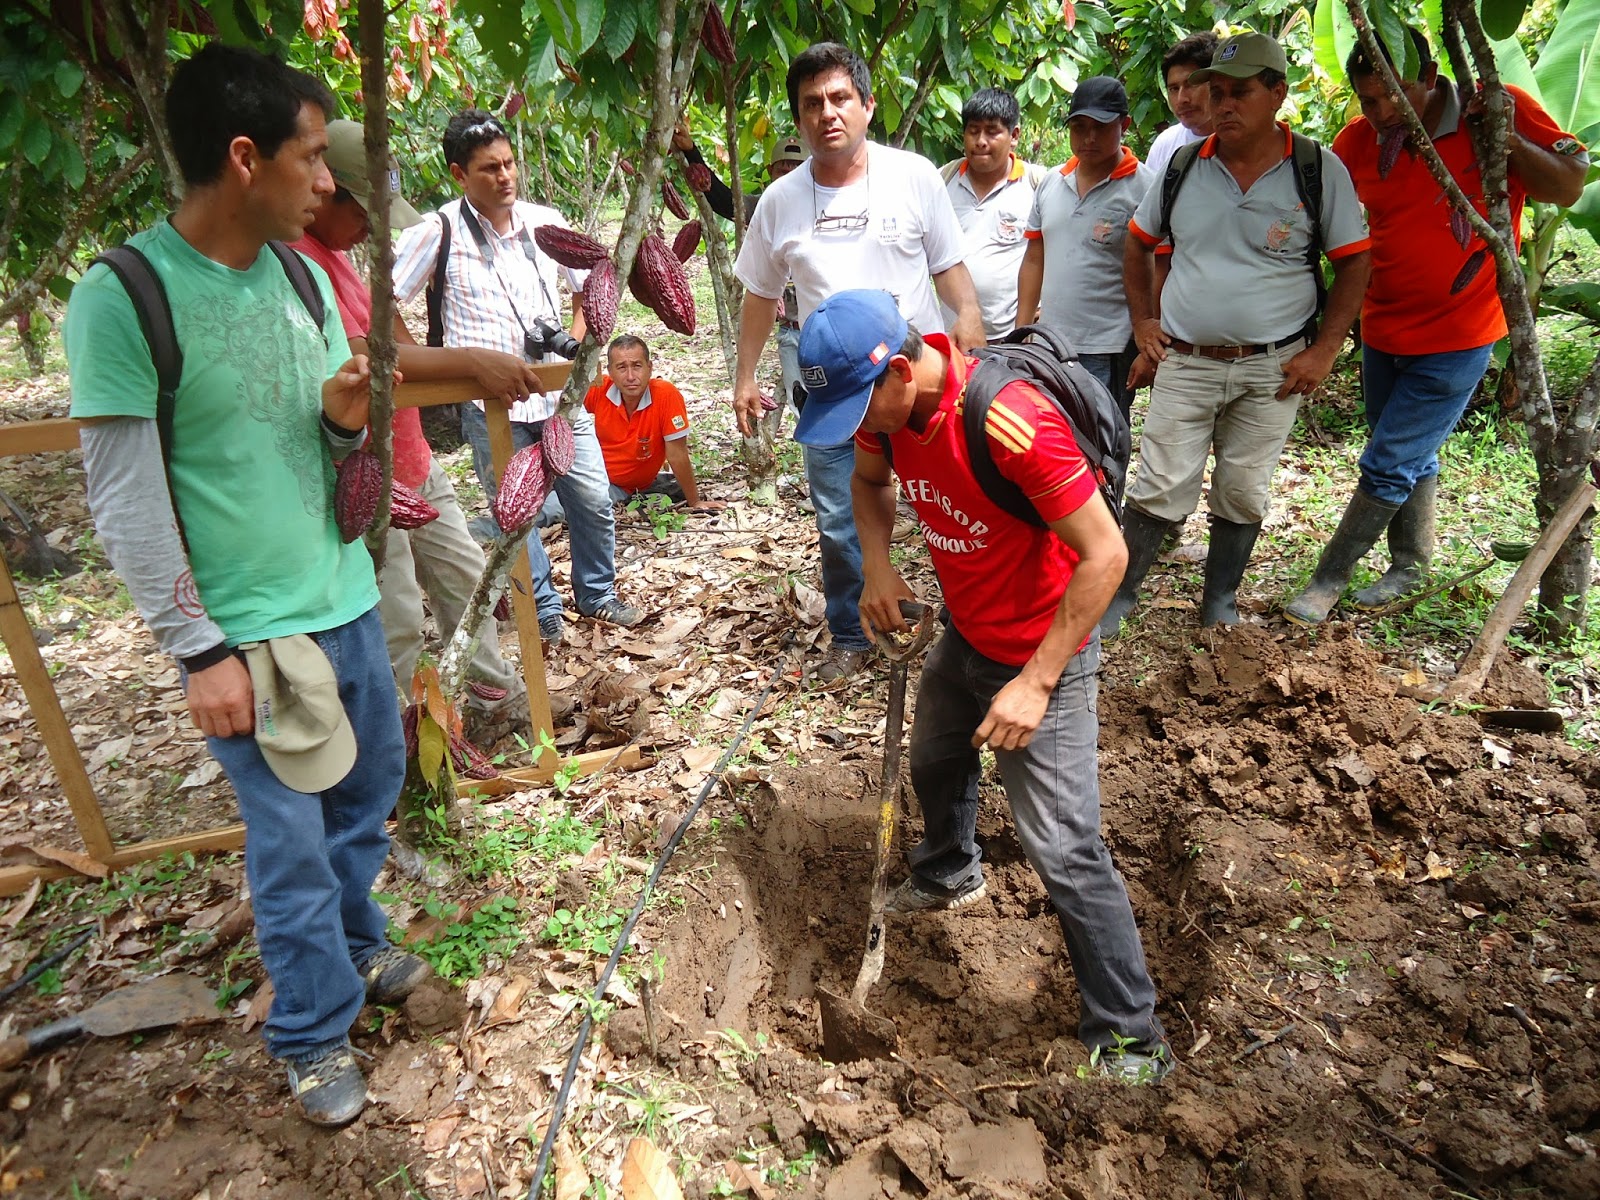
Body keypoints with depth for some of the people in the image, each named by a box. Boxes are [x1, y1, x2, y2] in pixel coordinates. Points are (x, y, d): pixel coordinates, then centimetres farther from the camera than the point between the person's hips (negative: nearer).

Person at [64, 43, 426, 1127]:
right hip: (248, 631, -6)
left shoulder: (303, 276, 3)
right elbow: (128, 503, -14)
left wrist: (345, 421, -12)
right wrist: (200, 651, -13)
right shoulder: (123, 297, -15)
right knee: (291, 843, 6)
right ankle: (315, 1034, 28)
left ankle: (357, 946, 44)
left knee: (370, 792, 20)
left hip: (348, 598, 6)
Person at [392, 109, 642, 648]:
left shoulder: (546, 221, 4)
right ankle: (543, 613, 23)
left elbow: (589, 284, 17)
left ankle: (597, 595, 29)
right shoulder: (440, 231, -8)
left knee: (594, 500, 8)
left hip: (558, 393, 4)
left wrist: (577, 339, 2)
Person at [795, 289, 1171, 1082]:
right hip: (964, 635, 8)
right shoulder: (882, 400, -10)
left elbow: (1105, 555, -29)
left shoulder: (1011, 422, -35)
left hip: (1041, 656, -8)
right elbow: (870, 479, 11)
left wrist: (1037, 683, -27)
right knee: (935, 764, 29)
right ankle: (949, 876, 60)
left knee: (1063, 849, -6)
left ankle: (1129, 1041, 12)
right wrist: (877, 565, -8)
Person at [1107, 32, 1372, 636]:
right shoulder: (1182, 166, 1)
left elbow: (1353, 262, 1)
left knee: (1242, 495, 9)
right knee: (1159, 491, -1)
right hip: (1185, 361, 1)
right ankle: (1117, 596, 14)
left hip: (1273, 367, 0)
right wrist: (1143, 320, 6)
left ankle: (1220, 605, 26)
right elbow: (1137, 244, 15)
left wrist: (1324, 349, -7)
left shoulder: (1320, 170, -4)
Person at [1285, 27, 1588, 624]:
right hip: (1383, 331, 5)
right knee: (1411, 460, 18)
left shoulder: (1500, 110, -12)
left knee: (1388, 467, -4)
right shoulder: (1359, 140, -5)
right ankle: (1411, 567, 35)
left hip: (1457, 337, -4)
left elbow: (1569, 187, -7)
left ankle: (1329, 578, 9)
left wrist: (1510, 141, -25)